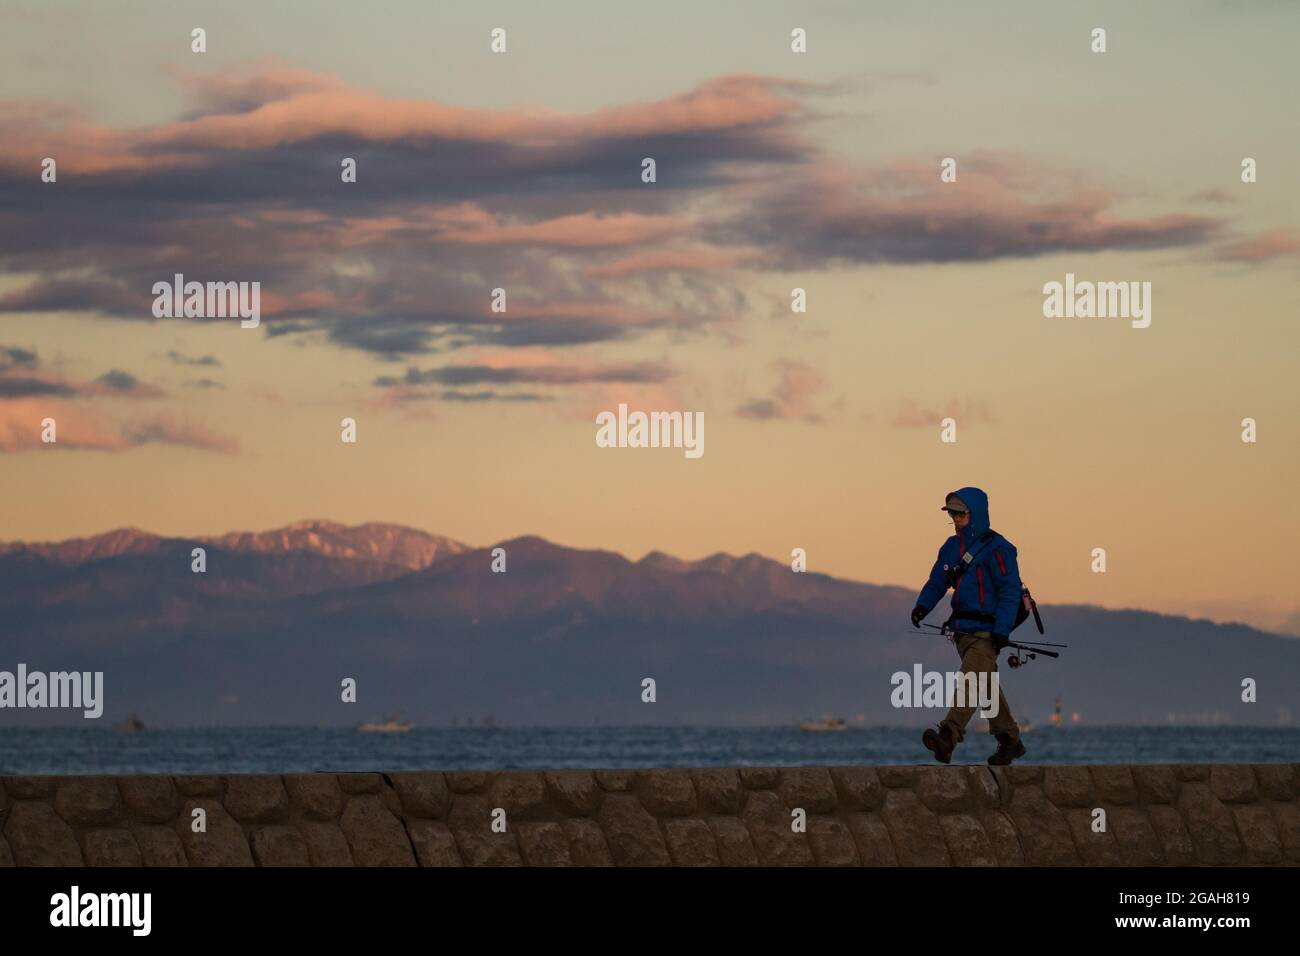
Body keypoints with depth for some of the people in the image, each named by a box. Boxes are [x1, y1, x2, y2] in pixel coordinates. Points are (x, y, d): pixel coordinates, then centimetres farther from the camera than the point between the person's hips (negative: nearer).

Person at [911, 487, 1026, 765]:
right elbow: (937, 582, 16)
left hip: (987, 632, -9)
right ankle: (1009, 740, 24)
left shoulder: (996, 548, -10)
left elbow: (1010, 592, -12)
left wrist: (1002, 630, -19)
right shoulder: (952, 547, 13)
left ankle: (948, 736, -33)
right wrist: (923, 605, -4)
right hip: (963, 631, 9)